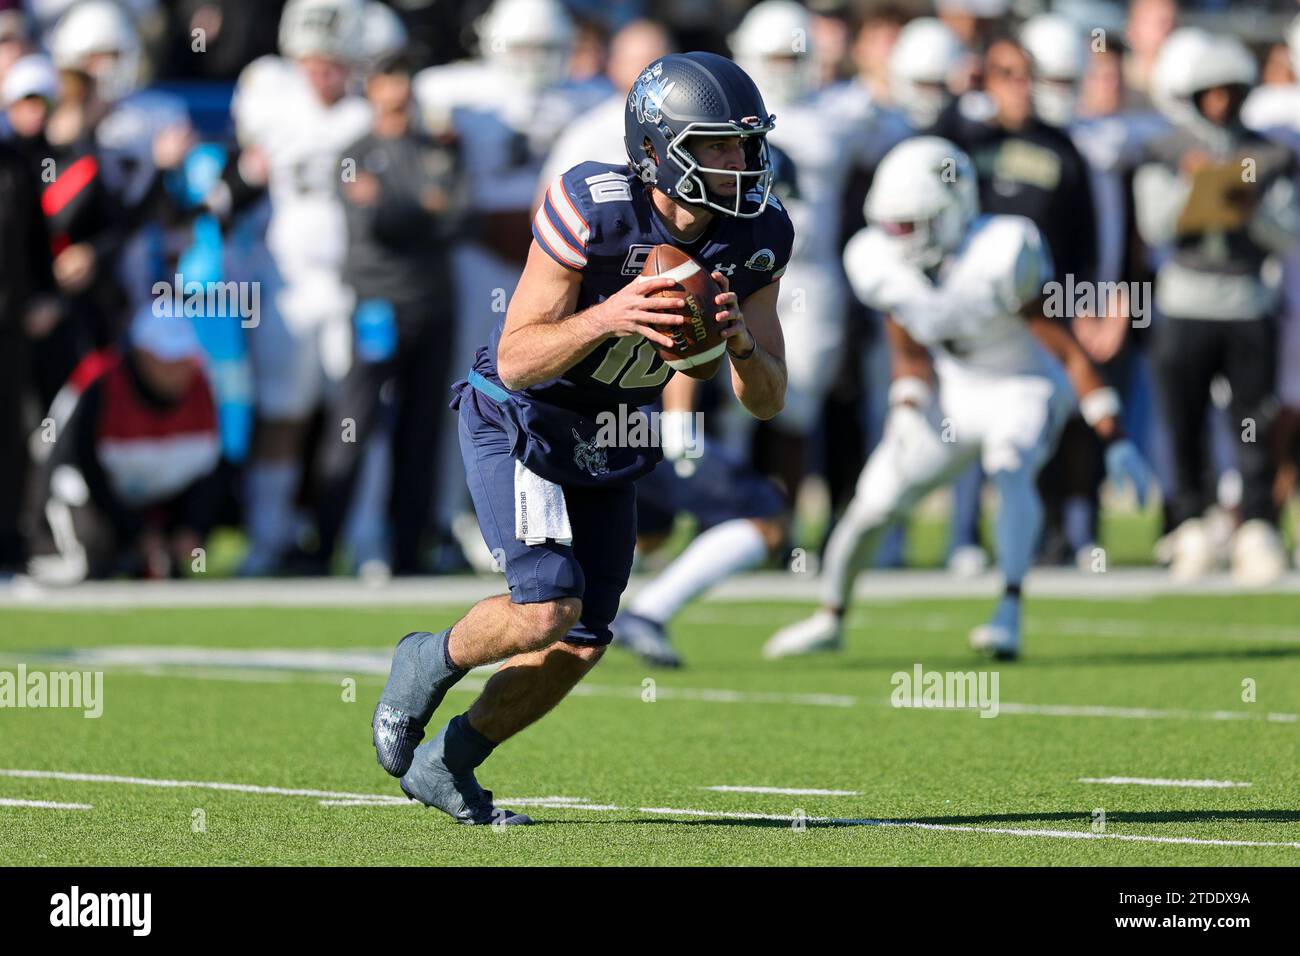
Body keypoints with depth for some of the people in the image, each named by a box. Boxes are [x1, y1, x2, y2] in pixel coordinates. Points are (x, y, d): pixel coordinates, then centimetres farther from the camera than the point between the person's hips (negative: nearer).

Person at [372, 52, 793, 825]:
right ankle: (429, 664, 9)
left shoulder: (757, 237, -12)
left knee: (581, 646, 6)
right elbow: (517, 360, -26)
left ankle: (445, 766, 27)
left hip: (609, 443, 6)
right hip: (519, 421, -6)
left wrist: (742, 342, -30)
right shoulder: (592, 209, -29)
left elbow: (767, 400, -8)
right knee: (548, 608, -23)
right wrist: (608, 317, -43)